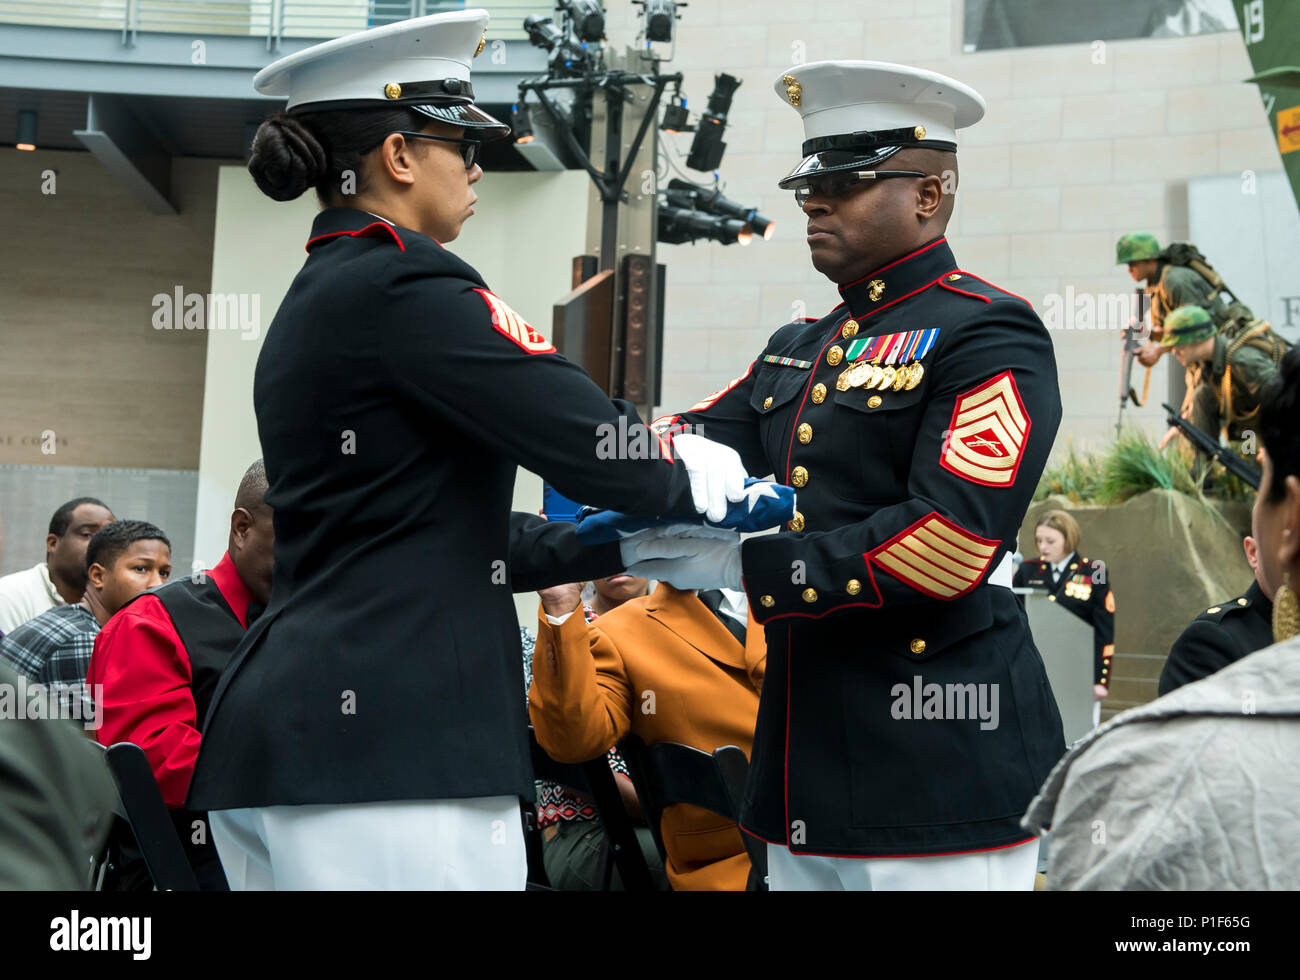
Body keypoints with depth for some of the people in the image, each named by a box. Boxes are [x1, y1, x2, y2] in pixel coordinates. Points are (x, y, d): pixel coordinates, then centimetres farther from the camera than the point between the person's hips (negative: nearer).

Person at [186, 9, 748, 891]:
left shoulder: (316, 299, 19)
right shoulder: (402, 285, -11)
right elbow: (593, 443, -13)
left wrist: (634, 545, 20)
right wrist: (702, 480, 8)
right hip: (386, 749, -10)